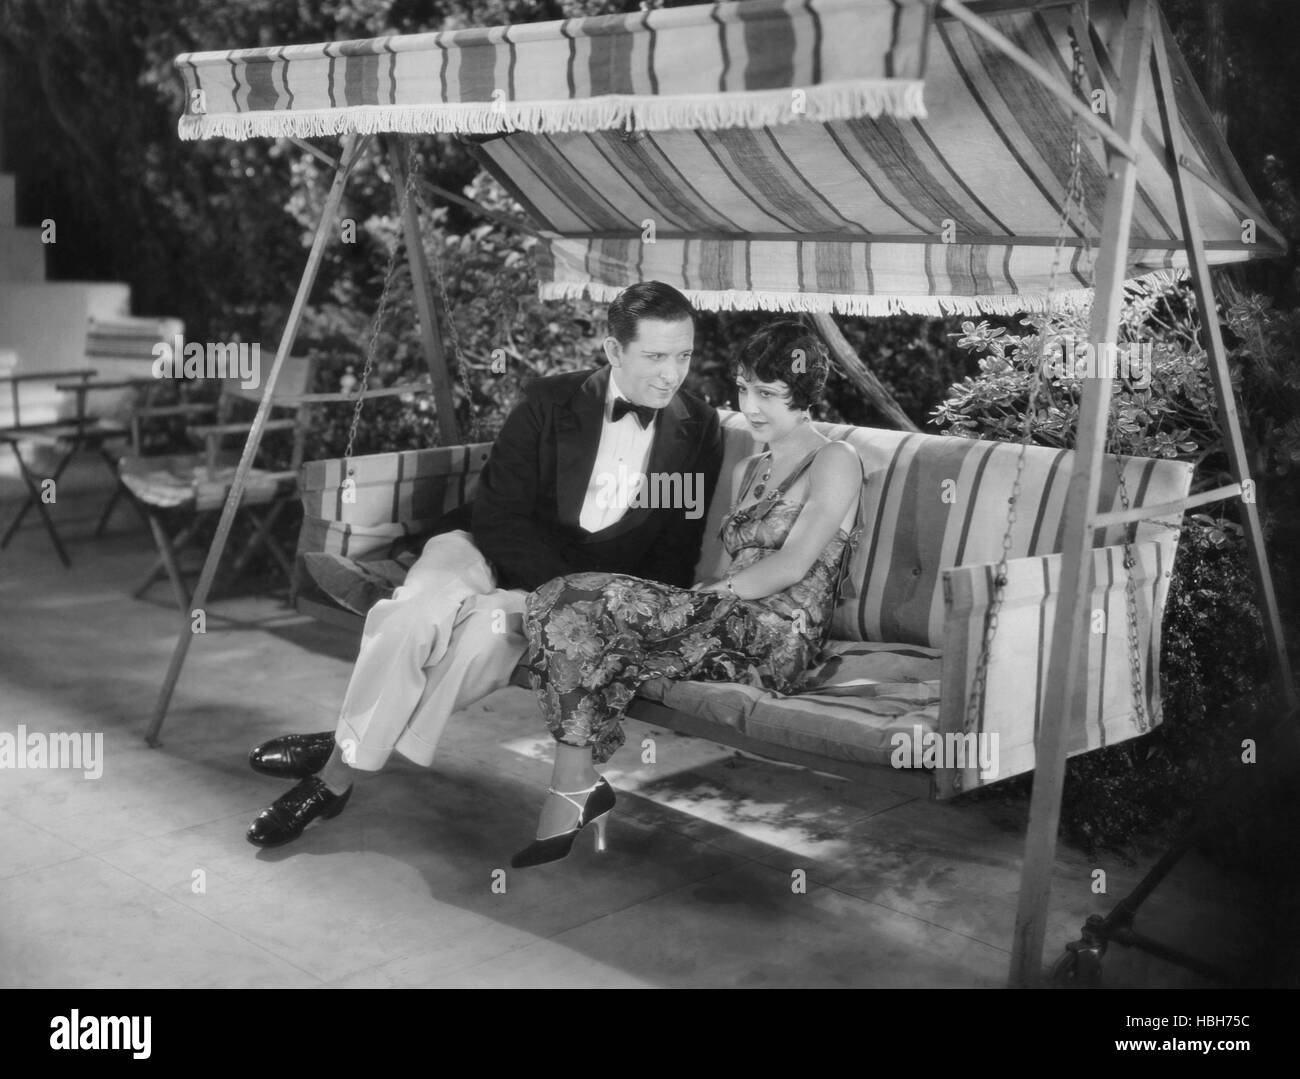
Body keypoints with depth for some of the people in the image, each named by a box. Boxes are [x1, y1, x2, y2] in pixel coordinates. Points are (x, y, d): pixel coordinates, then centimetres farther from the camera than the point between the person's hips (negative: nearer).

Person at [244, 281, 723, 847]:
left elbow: (680, 548, 6)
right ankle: (343, 758, -18)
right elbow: (498, 516, -6)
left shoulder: (700, 428, 2)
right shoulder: (549, 402, -2)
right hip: (506, 559, 0)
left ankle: (340, 768, -18)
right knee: (421, 609, -33)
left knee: (487, 626, -31)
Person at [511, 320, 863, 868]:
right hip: (725, 623, 7)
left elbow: (793, 566, -9)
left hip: (777, 635, -7)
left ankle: (575, 786, -21)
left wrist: (710, 593, -10)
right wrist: (700, 597, -2)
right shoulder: (746, 470, 27)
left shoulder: (834, 461, 4)